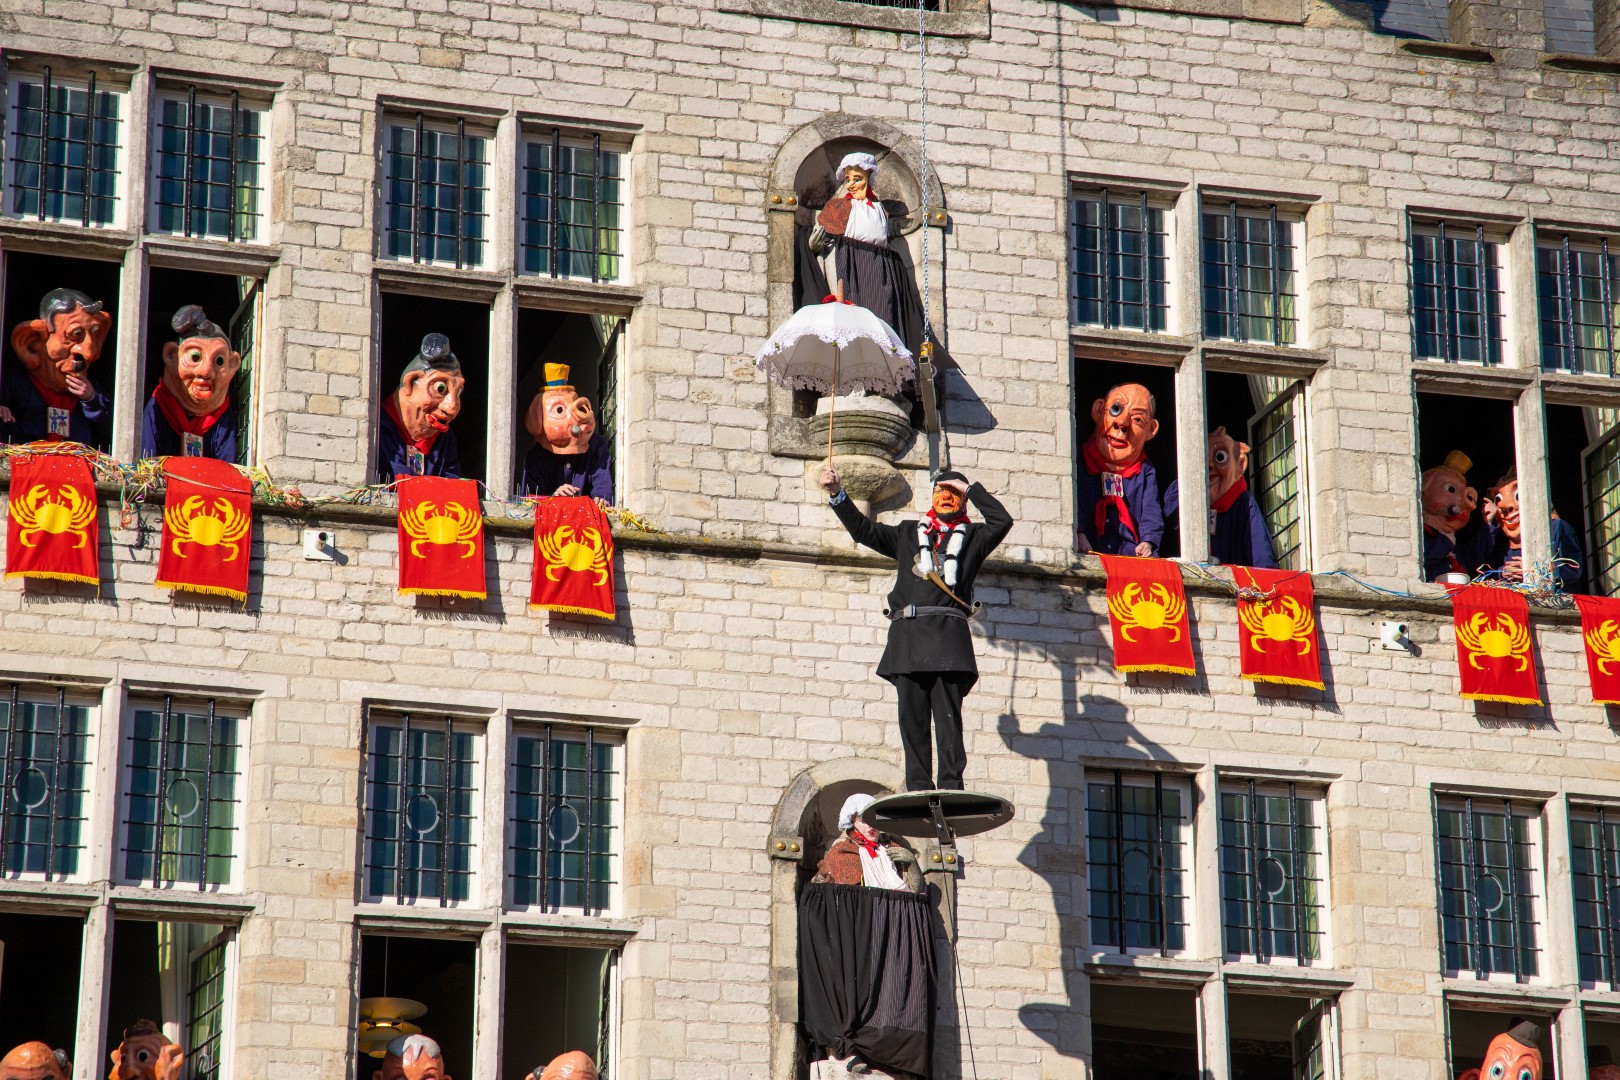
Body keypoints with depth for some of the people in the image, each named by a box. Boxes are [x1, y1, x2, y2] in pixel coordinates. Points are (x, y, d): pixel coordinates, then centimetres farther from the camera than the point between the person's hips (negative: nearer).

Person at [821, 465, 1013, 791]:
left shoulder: (973, 537, 19)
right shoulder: (908, 533, 26)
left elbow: (1002, 521, 3)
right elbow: (863, 529, 23)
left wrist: (970, 488, 10)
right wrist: (837, 494, 13)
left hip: (948, 633, -2)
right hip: (907, 633, 2)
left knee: (948, 716, -10)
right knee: (912, 716, -3)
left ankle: (951, 788, -14)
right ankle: (919, 790, -4)